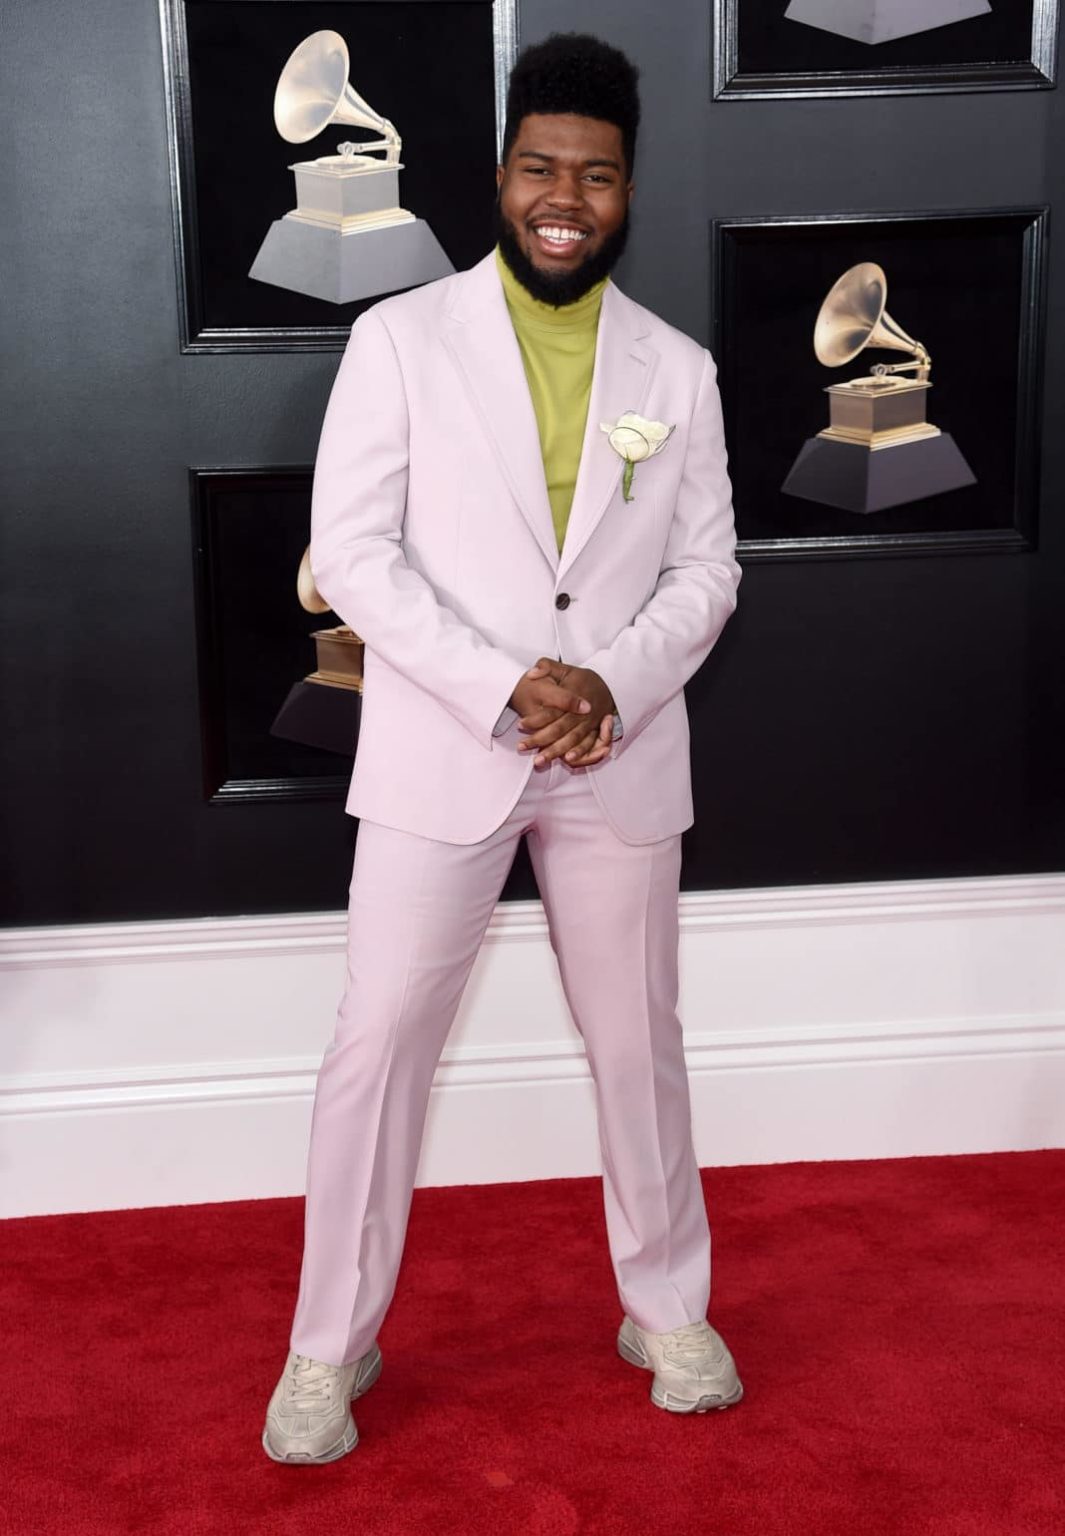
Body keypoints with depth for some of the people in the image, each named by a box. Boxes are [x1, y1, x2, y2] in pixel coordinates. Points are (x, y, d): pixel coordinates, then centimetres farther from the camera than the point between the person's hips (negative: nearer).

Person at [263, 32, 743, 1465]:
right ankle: (330, 1347, 19)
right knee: (379, 1046, 2)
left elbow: (706, 567, 6)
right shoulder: (401, 338, -2)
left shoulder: (677, 367, 6)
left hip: (620, 761, 2)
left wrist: (613, 682, -14)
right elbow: (353, 550, -8)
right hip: (439, 756, -2)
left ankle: (669, 1312, 32)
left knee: (639, 1043, 13)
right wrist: (504, 688, -18)